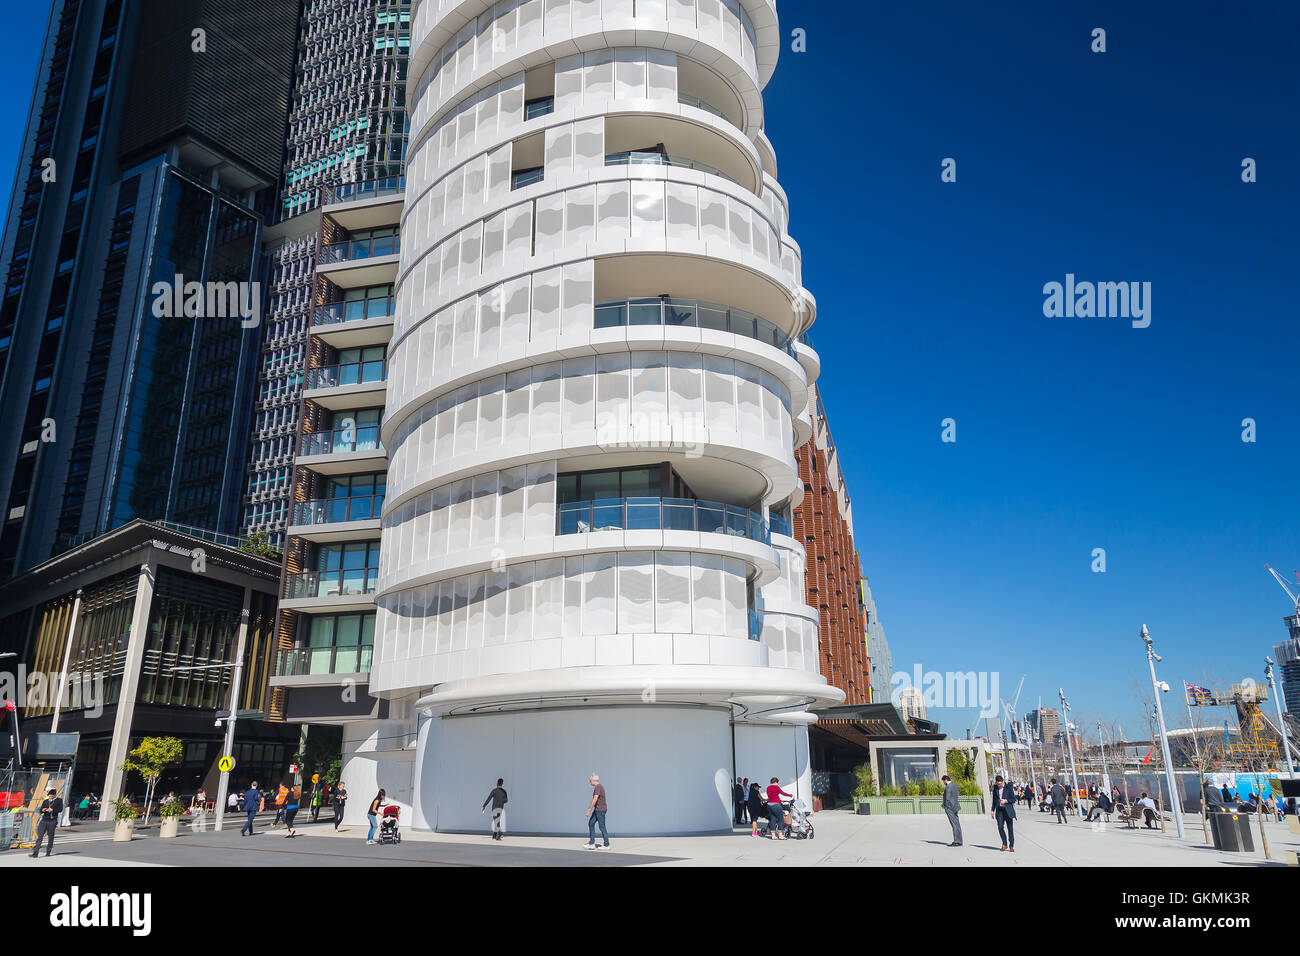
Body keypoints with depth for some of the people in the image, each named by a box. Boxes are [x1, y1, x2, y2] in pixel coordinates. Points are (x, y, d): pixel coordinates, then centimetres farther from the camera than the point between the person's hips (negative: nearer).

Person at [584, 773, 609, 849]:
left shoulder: (598, 787, -19)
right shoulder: (599, 786, 14)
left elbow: (595, 800, -25)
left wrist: (588, 811, -24)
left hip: (601, 810, -10)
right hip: (597, 809, 10)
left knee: (602, 827, -3)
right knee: (591, 823, 9)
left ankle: (607, 845, 5)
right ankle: (592, 843, 10)